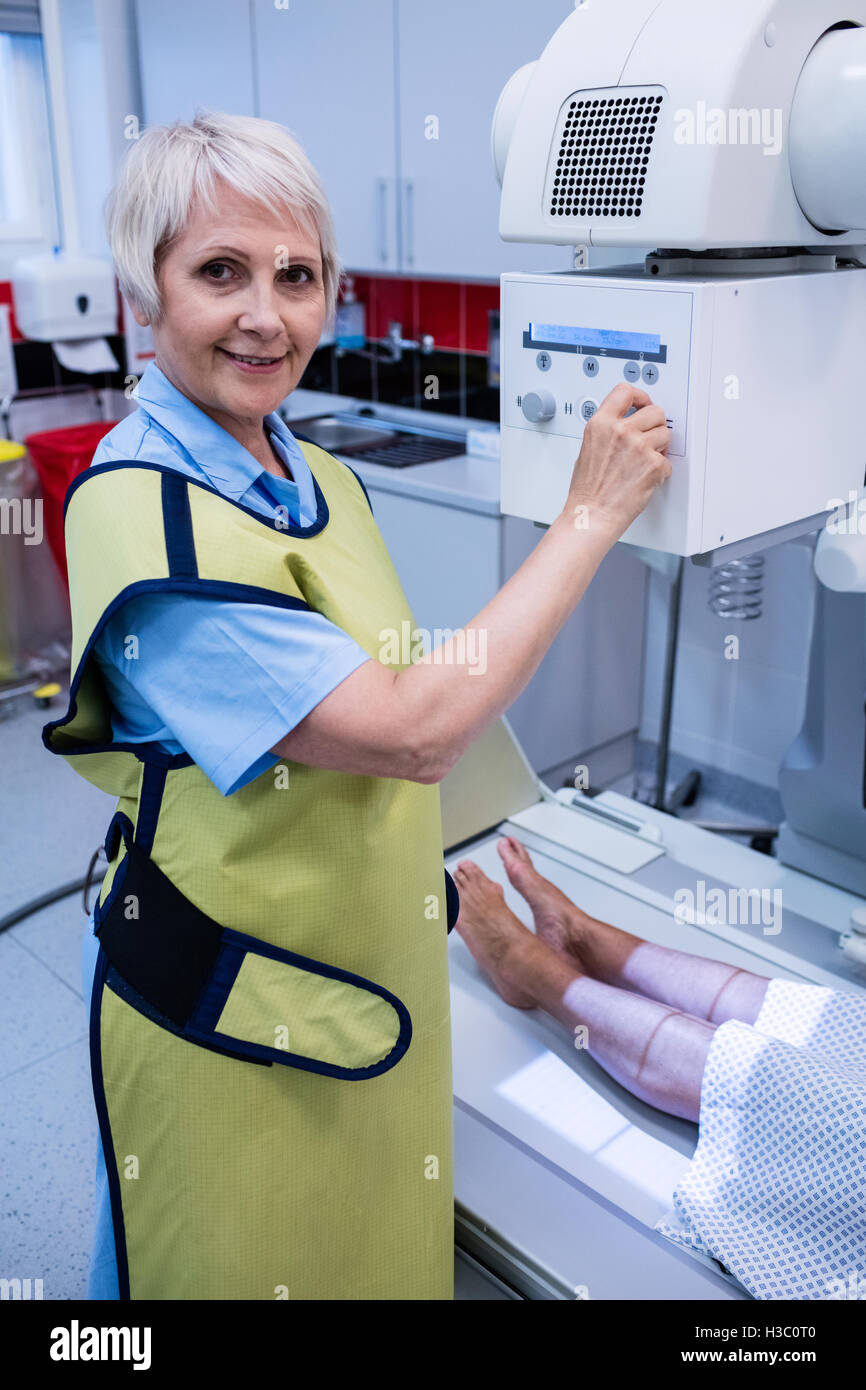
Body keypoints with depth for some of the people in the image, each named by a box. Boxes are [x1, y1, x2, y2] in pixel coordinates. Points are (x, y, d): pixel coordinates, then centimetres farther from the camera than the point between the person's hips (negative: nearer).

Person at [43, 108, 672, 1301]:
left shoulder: (317, 476, 2)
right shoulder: (140, 517, -25)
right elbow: (415, 732, -28)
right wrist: (592, 514, -23)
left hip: (368, 971, 7)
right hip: (228, 1016, -7)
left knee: (384, 1242, 27)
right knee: (255, 1259, 18)